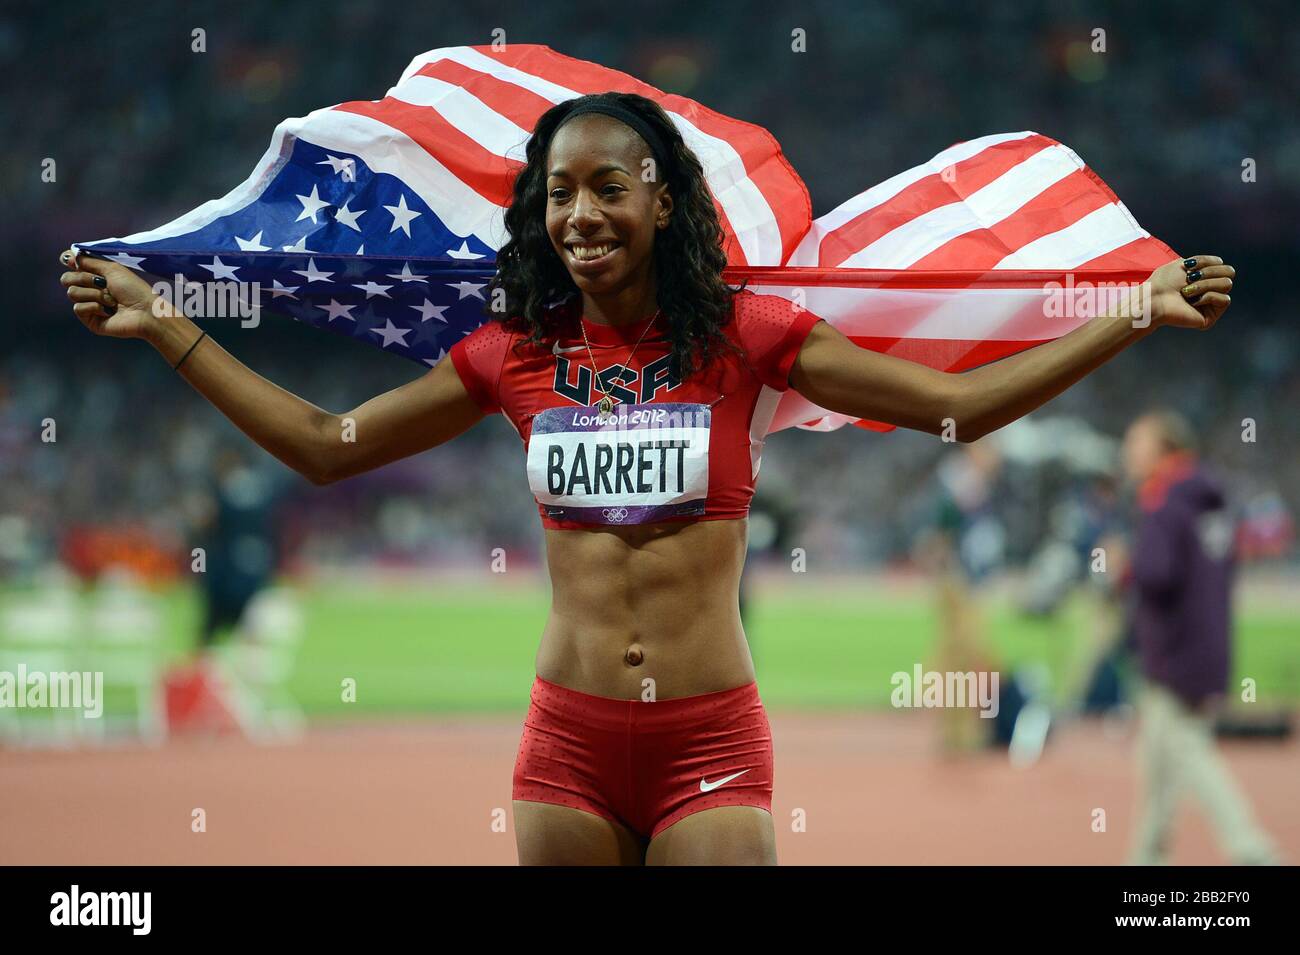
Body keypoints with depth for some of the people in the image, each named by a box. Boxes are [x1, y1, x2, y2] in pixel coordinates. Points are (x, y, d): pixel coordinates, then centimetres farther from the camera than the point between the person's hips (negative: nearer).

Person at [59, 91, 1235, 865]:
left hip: (709, 743, -2)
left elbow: (958, 404, -2)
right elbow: (328, 444, 13)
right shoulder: (518, 354, 5)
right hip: (569, 742, 2)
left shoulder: (743, 339, -1)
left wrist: (1145, 315, -9)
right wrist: (163, 328, 11)